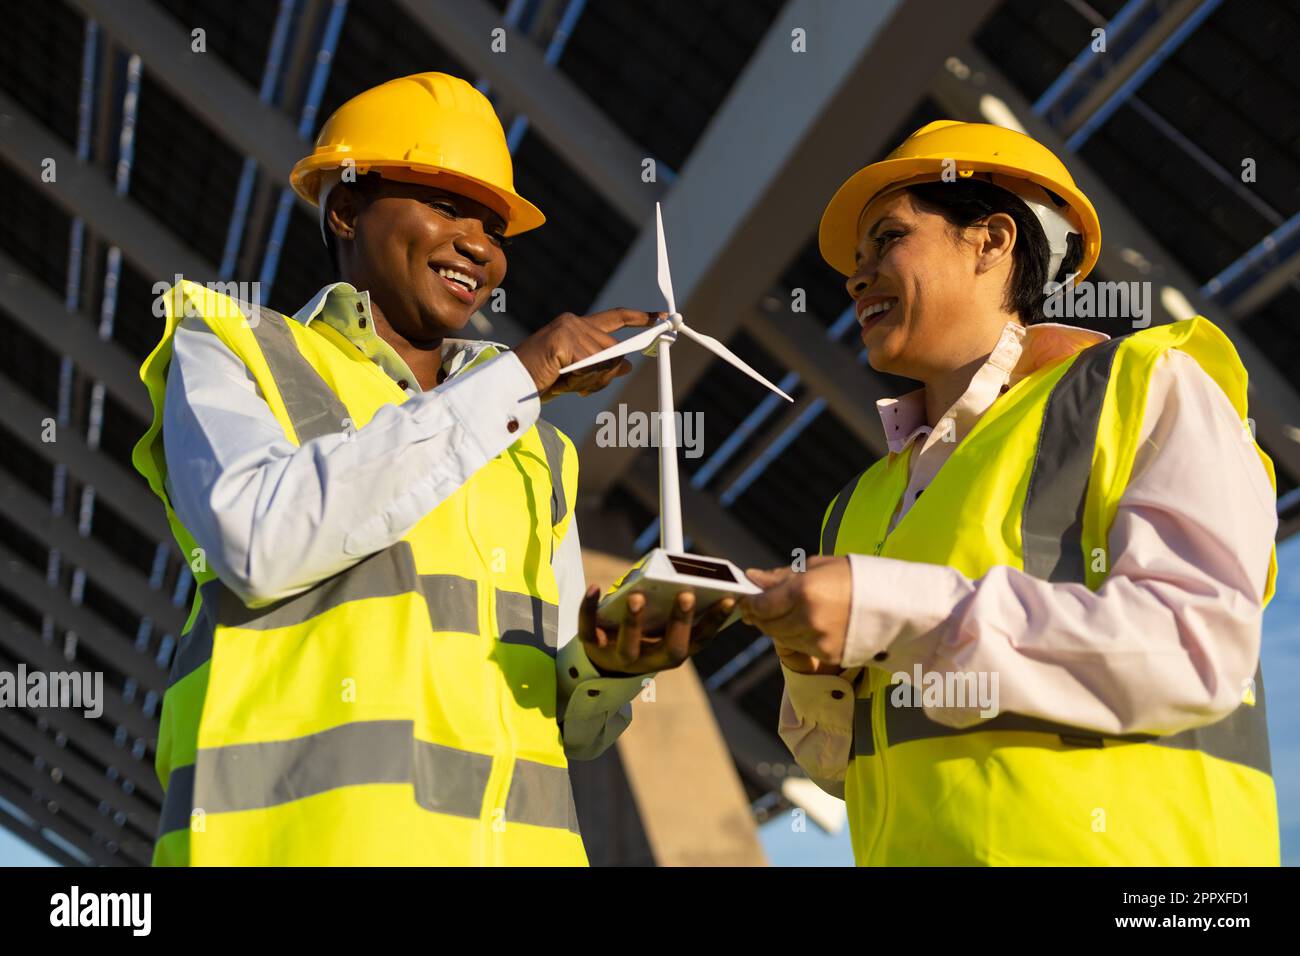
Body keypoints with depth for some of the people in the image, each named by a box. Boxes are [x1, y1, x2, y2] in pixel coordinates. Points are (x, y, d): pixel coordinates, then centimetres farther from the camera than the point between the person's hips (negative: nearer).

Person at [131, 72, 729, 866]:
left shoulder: (535, 449, 19)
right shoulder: (229, 355, 8)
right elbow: (261, 541, -13)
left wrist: (611, 666, -6)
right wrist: (513, 379, -9)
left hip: (511, 839, 5)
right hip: (304, 834, -4)